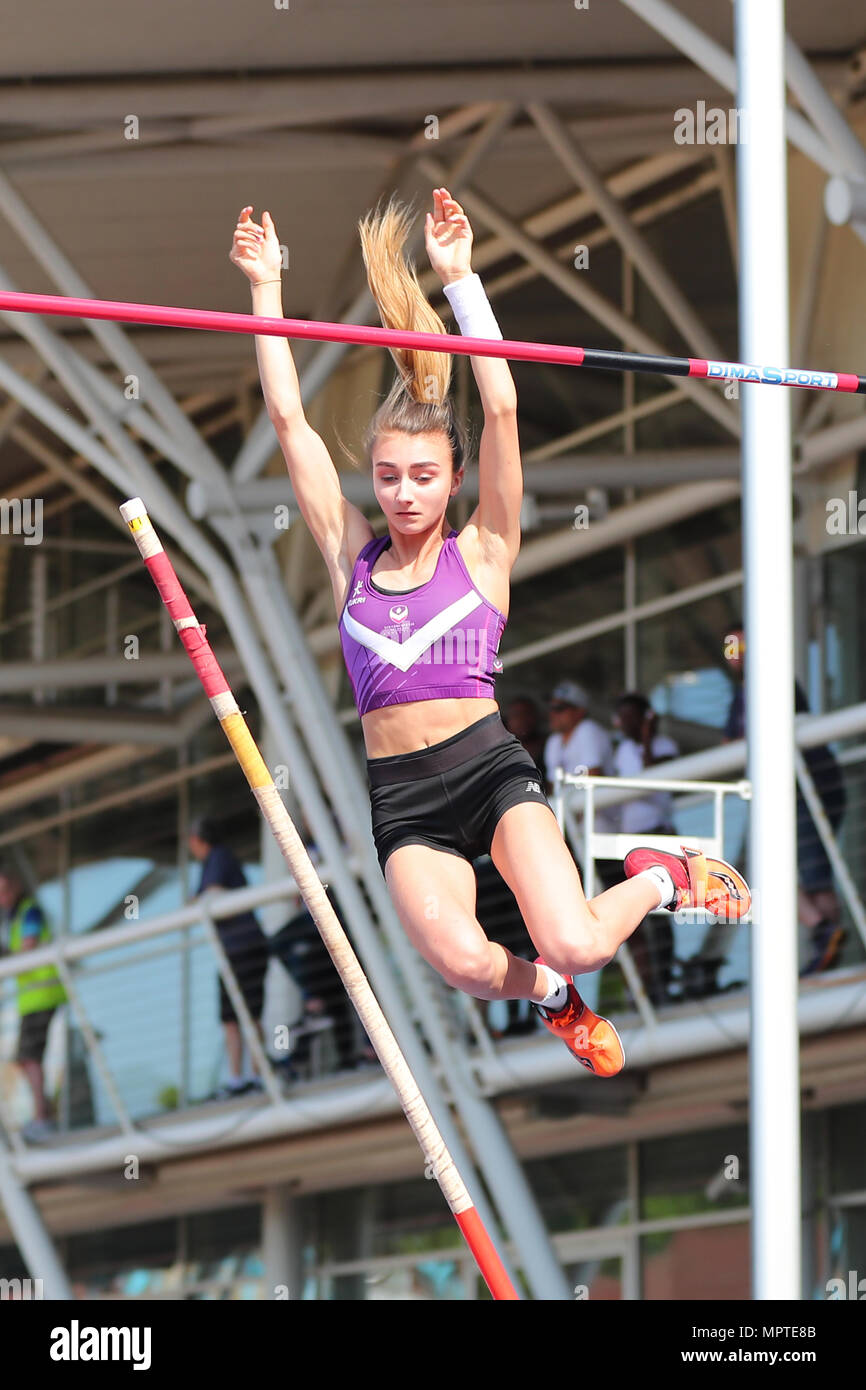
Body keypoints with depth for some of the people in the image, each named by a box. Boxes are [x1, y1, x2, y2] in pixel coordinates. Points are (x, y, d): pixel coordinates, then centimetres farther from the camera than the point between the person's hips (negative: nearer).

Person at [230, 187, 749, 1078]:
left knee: (577, 945, -22)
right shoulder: (352, 560, 11)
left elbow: (501, 410, -4)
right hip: (399, 796, 2)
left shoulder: (480, 554, 5)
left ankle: (659, 878, 16)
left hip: (487, 766, -1)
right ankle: (553, 997, 10)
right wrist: (266, 287, 6)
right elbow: (290, 420, 8)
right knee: (465, 964, -27)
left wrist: (458, 278, -6)